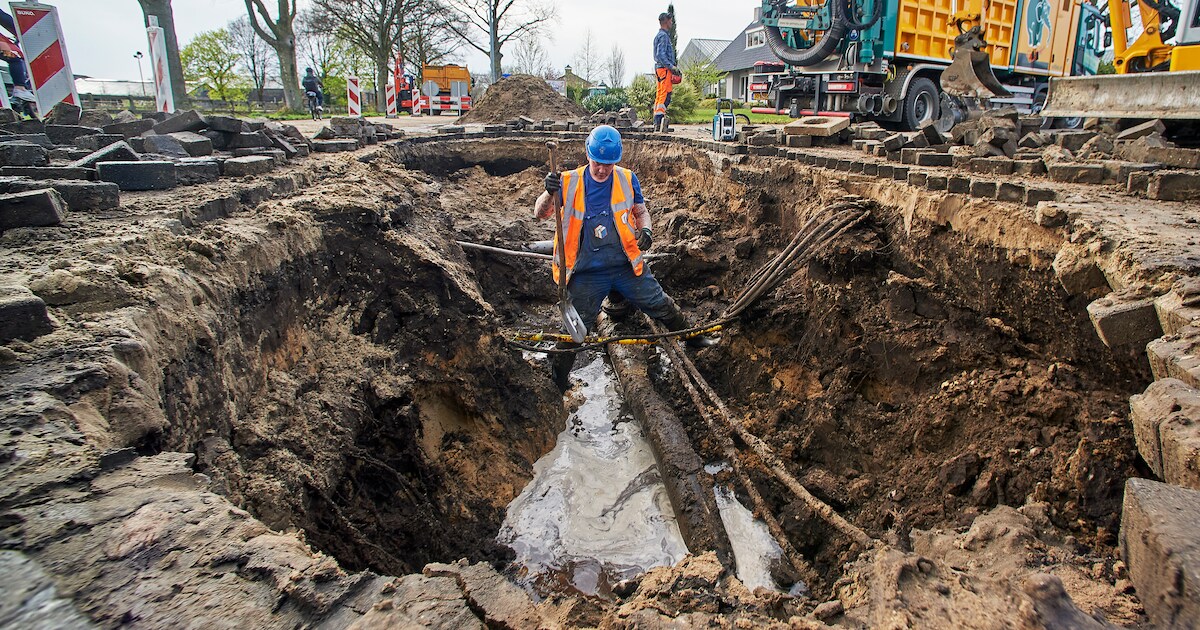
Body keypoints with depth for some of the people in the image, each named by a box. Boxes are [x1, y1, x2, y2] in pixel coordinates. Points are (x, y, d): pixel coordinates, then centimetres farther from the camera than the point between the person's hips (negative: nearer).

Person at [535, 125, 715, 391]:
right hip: (587, 273, -1)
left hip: (627, 265, 2)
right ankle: (557, 383, 27)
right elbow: (540, 214, -12)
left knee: (661, 306, 11)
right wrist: (550, 192, -35)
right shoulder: (570, 182, -7)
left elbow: (641, 212, 11)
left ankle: (693, 337, 37)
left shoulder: (627, 179, -2)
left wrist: (646, 230, -13)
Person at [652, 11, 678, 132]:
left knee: (659, 96, 9)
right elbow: (661, 55, -19)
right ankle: (660, 121, -18)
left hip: (660, 69, 11)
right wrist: (672, 67, -20)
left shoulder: (659, 35, 22)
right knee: (665, 96, -14)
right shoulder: (663, 36, -10)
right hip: (664, 69, -11)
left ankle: (657, 122, 9)